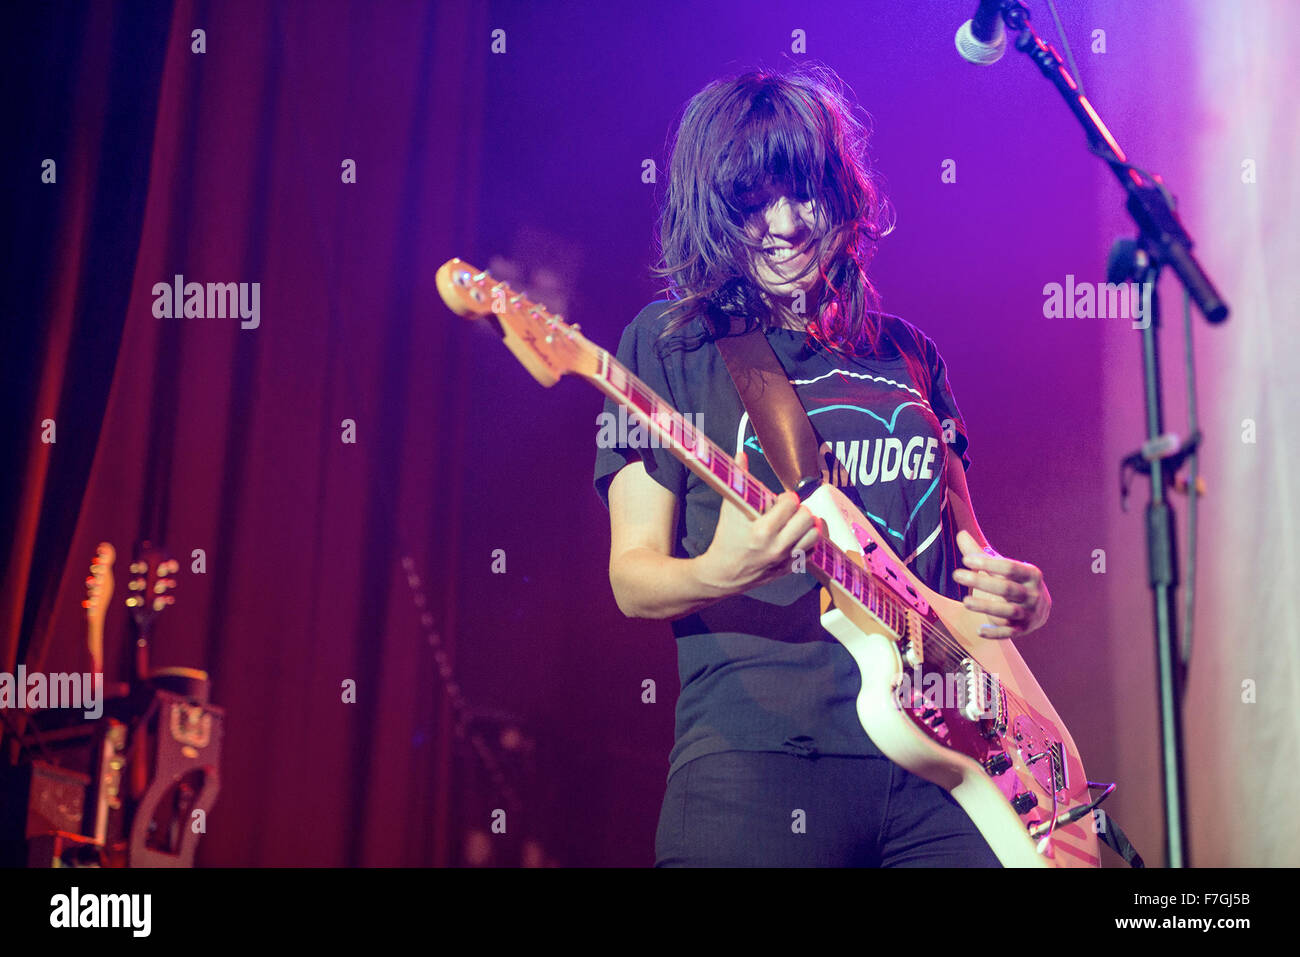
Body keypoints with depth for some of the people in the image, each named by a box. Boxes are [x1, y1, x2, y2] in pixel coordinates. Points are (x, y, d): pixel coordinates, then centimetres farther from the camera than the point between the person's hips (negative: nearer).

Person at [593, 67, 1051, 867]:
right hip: (760, 755, -4)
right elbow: (634, 578, -1)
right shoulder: (669, 343, 4)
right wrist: (716, 574, -23)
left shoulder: (908, 356, 17)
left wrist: (1017, 594, 1)